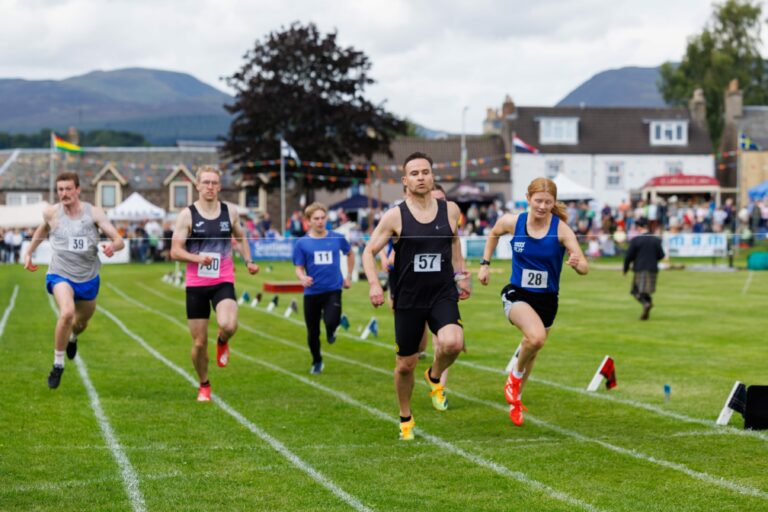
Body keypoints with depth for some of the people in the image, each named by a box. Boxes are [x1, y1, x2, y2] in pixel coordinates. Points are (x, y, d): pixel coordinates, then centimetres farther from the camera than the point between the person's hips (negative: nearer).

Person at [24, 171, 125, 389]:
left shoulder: (94, 213, -10)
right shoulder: (51, 213, -7)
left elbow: (119, 240, -15)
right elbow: (43, 229, 18)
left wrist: (112, 246, -37)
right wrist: (29, 252, 21)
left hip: (88, 278, 2)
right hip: (60, 275, -2)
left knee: (82, 322, 21)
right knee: (67, 312, -30)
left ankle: (72, 338, 61)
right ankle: (58, 364, -13)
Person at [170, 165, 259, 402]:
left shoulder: (230, 211, 3)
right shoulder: (187, 215, -4)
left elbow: (240, 236, 22)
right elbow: (175, 251, -5)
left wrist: (248, 261, 8)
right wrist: (197, 258, -22)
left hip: (223, 282, 0)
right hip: (196, 285, 0)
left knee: (228, 325, -28)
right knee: (199, 343, 2)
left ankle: (223, 342, 9)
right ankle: (204, 386, 27)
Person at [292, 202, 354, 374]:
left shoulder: (337, 238, 1)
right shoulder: (302, 243, -2)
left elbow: (350, 254, 20)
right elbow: (299, 268, -2)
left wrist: (348, 276, 15)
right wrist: (303, 278, -25)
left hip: (333, 290, -1)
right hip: (312, 292, 1)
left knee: (331, 322, -24)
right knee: (313, 332, 8)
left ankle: (331, 331, 14)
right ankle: (317, 362, 33)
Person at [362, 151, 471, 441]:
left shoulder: (450, 210, 1)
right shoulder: (395, 216, -6)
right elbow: (369, 251, -1)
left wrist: (460, 274, 20)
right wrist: (374, 284, -16)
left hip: (443, 295, 1)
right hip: (408, 300, -1)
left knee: (453, 343, -28)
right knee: (406, 364, 7)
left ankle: (435, 377, 7)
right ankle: (405, 418, 33)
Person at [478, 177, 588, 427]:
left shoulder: (561, 229, -13)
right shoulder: (512, 222, -8)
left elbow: (584, 267, -19)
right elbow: (494, 234, 17)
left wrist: (577, 263, -42)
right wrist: (485, 263, 11)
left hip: (547, 300, 2)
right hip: (516, 294, -2)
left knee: (532, 348, 17)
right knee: (536, 336, -32)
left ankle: (515, 400, 44)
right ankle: (515, 374, -1)